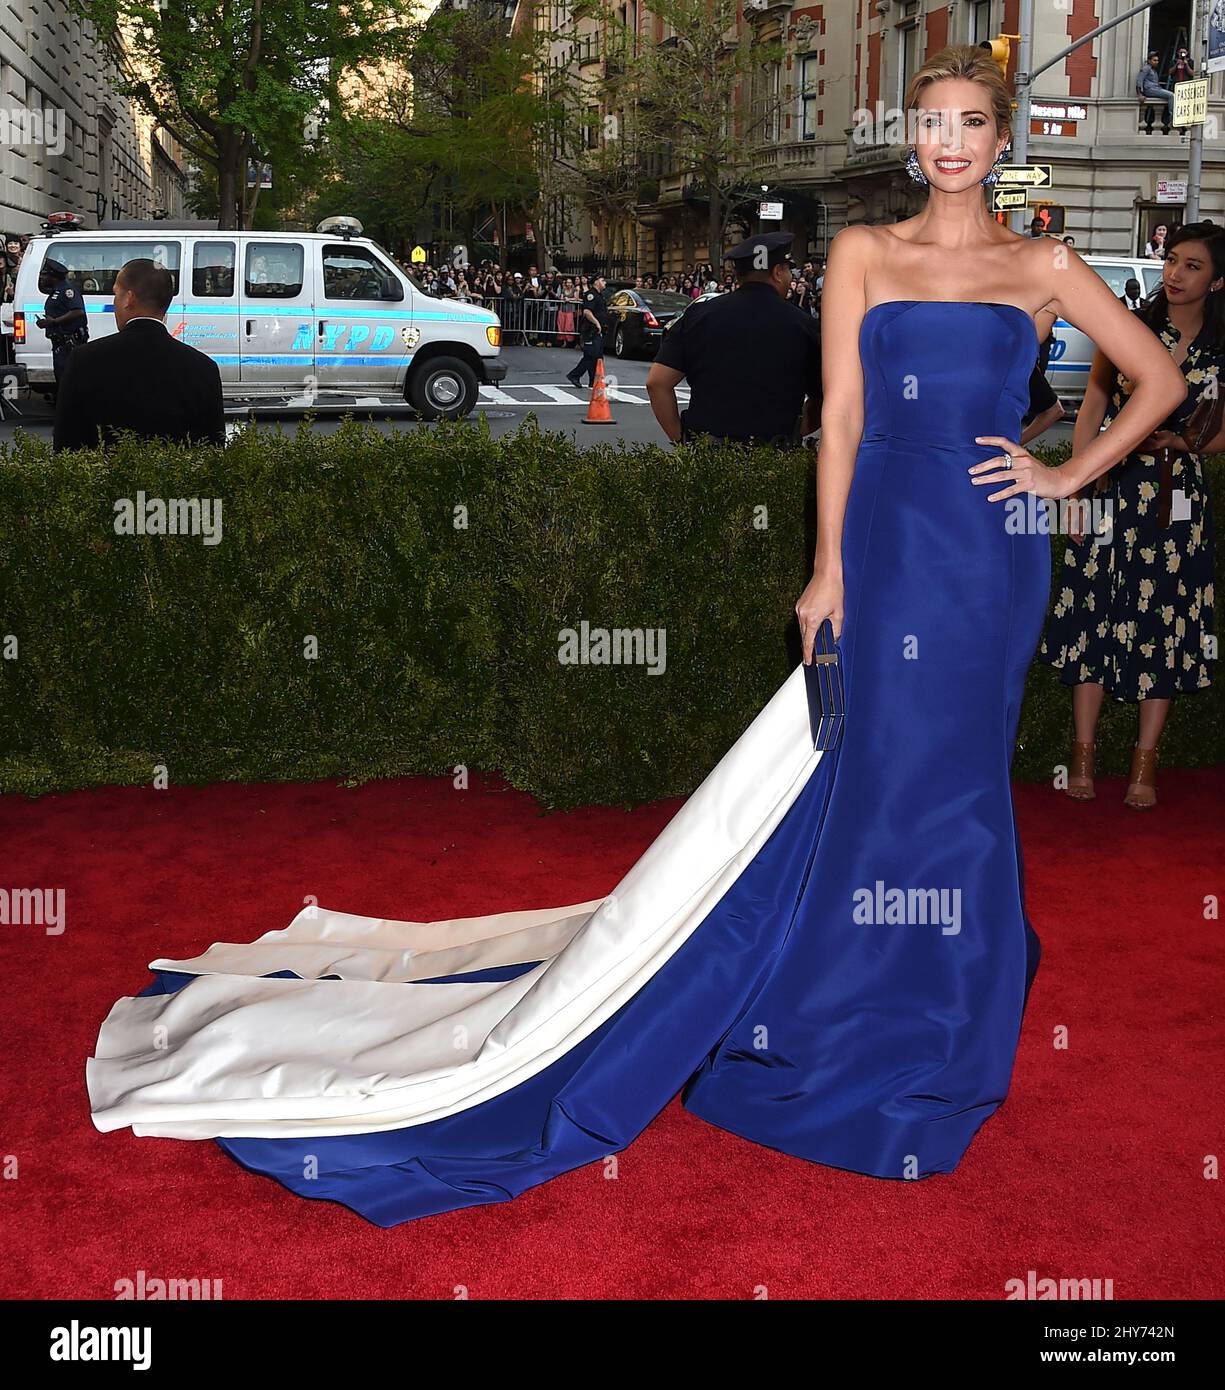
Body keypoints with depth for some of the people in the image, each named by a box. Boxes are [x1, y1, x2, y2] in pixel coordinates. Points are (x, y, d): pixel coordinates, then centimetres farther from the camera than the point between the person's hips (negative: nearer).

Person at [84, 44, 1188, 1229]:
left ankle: (943, 1039, 25)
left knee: (950, 776, 7)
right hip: (890, 540, -1)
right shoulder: (862, 254, 6)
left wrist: (1070, 474, 4)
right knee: (886, 771, 0)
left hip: (992, 553, 1)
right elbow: (842, 417, 1)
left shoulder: (1041, 271, 7)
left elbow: (1161, 377, 13)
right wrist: (829, 567, -5)